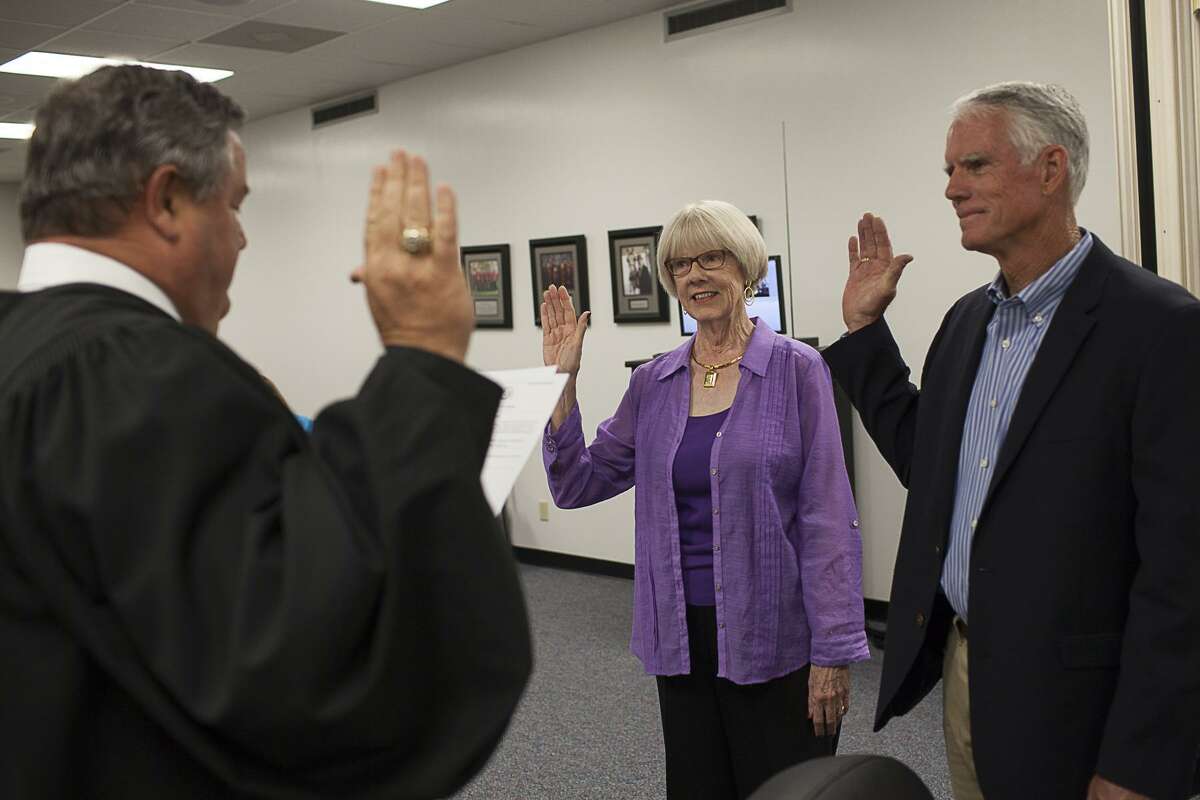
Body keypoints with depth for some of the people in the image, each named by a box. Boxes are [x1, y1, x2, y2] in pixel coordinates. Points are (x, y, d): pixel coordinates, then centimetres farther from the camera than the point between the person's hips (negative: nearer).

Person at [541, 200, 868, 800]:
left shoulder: (796, 370, -7)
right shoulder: (653, 383, 6)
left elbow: (829, 518, -9)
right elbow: (577, 485, 7)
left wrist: (834, 652, -12)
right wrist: (561, 382, -4)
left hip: (771, 636, -4)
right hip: (681, 635, 4)